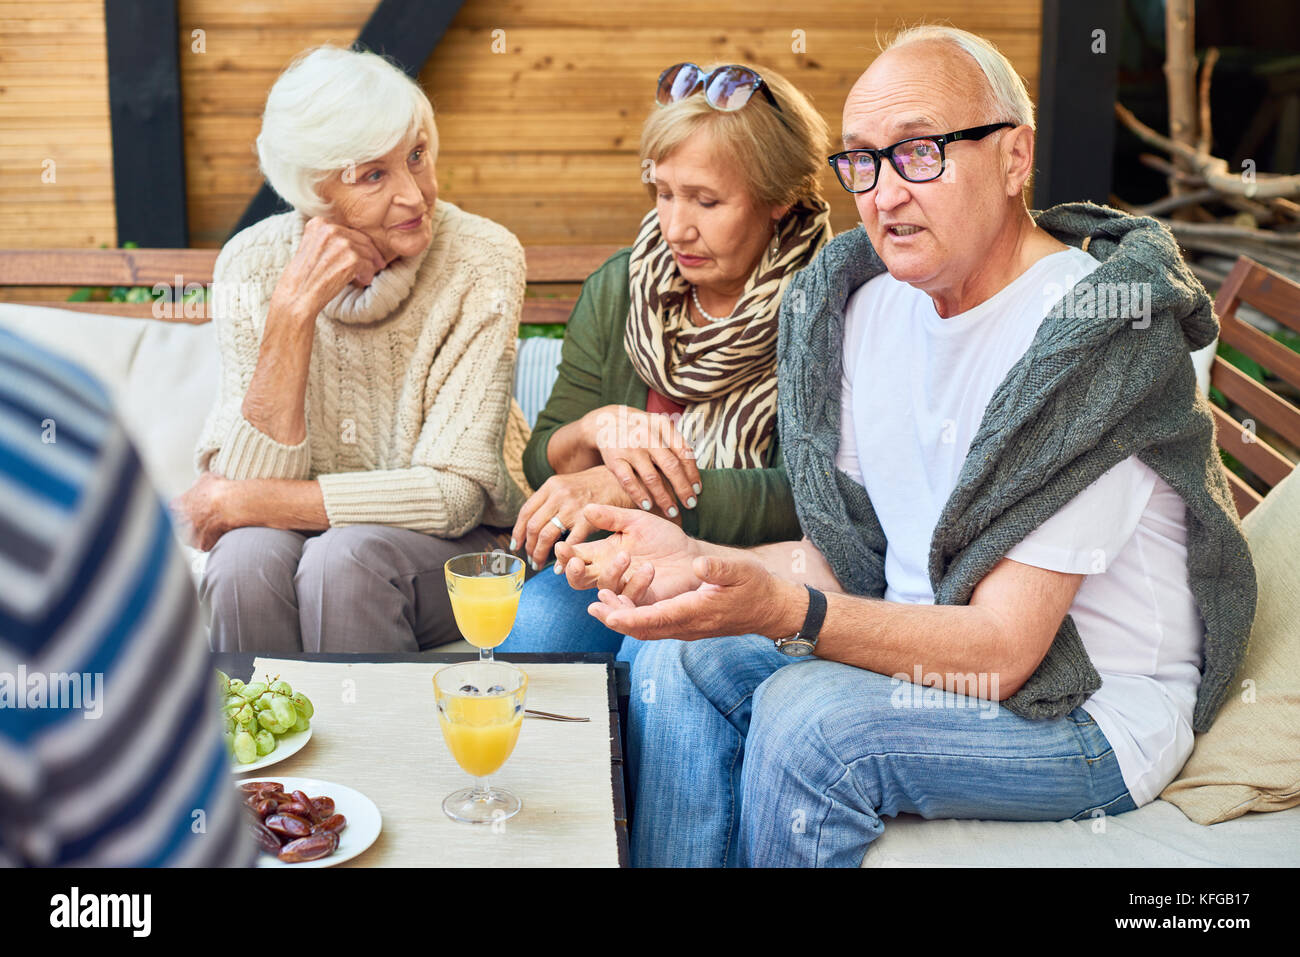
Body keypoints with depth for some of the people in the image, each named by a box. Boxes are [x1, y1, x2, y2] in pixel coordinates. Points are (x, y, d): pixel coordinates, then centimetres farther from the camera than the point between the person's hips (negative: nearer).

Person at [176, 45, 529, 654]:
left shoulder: (481, 261, -18)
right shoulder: (253, 264, -10)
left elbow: (453, 492, -20)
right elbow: (254, 476, -16)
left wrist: (245, 501, -19)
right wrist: (294, 310, -27)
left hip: (447, 540, -1)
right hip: (303, 527, 2)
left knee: (344, 561, -31)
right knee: (247, 559, -29)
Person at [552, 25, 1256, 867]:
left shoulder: (1096, 332, -22)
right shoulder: (869, 301, 2)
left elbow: (999, 651, -26)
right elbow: (845, 552, 5)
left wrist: (783, 610, -39)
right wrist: (693, 562, -12)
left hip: (1094, 709, -7)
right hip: (922, 642, 7)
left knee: (806, 712, -28)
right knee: (680, 666, -7)